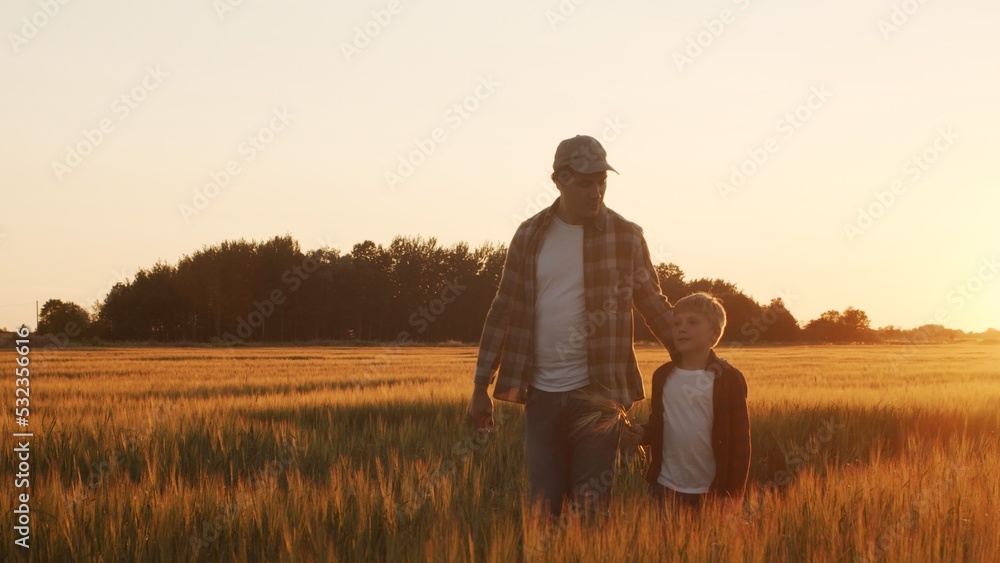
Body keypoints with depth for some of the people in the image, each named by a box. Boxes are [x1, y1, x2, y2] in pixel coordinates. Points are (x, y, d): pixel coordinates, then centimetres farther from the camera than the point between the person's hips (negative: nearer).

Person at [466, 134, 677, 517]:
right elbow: (504, 310, 8)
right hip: (542, 394, 2)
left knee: (593, 507, 2)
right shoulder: (530, 235, 4)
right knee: (543, 508, 6)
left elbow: (654, 306, 7)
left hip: (600, 393, -2)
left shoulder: (625, 236, -1)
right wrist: (482, 387, 6)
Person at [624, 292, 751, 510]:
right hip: (666, 487, 4)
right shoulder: (663, 376, 5)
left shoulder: (728, 378, -7)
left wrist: (733, 493, -8)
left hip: (711, 491, -3)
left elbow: (739, 439, -6)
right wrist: (644, 433, -7)